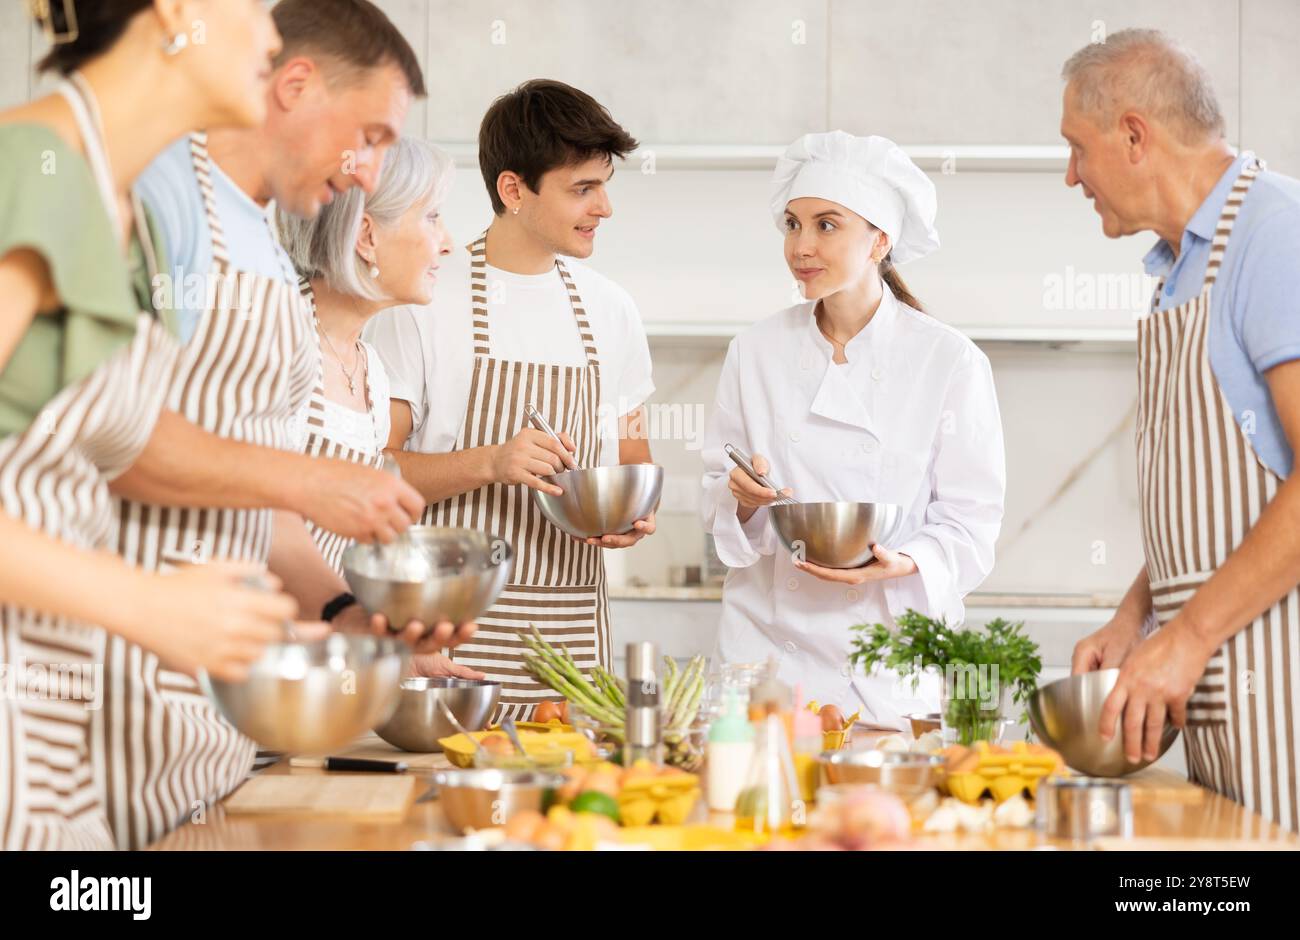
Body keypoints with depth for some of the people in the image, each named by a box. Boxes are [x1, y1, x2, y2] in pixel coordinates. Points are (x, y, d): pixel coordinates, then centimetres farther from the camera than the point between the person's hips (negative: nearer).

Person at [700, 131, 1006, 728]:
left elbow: (970, 522, -3)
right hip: (767, 640, 2)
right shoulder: (756, 352, 4)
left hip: (892, 651, -2)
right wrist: (744, 499, -13)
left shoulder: (950, 362, -5)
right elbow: (717, 496, 9)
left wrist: (905, 563, -21)